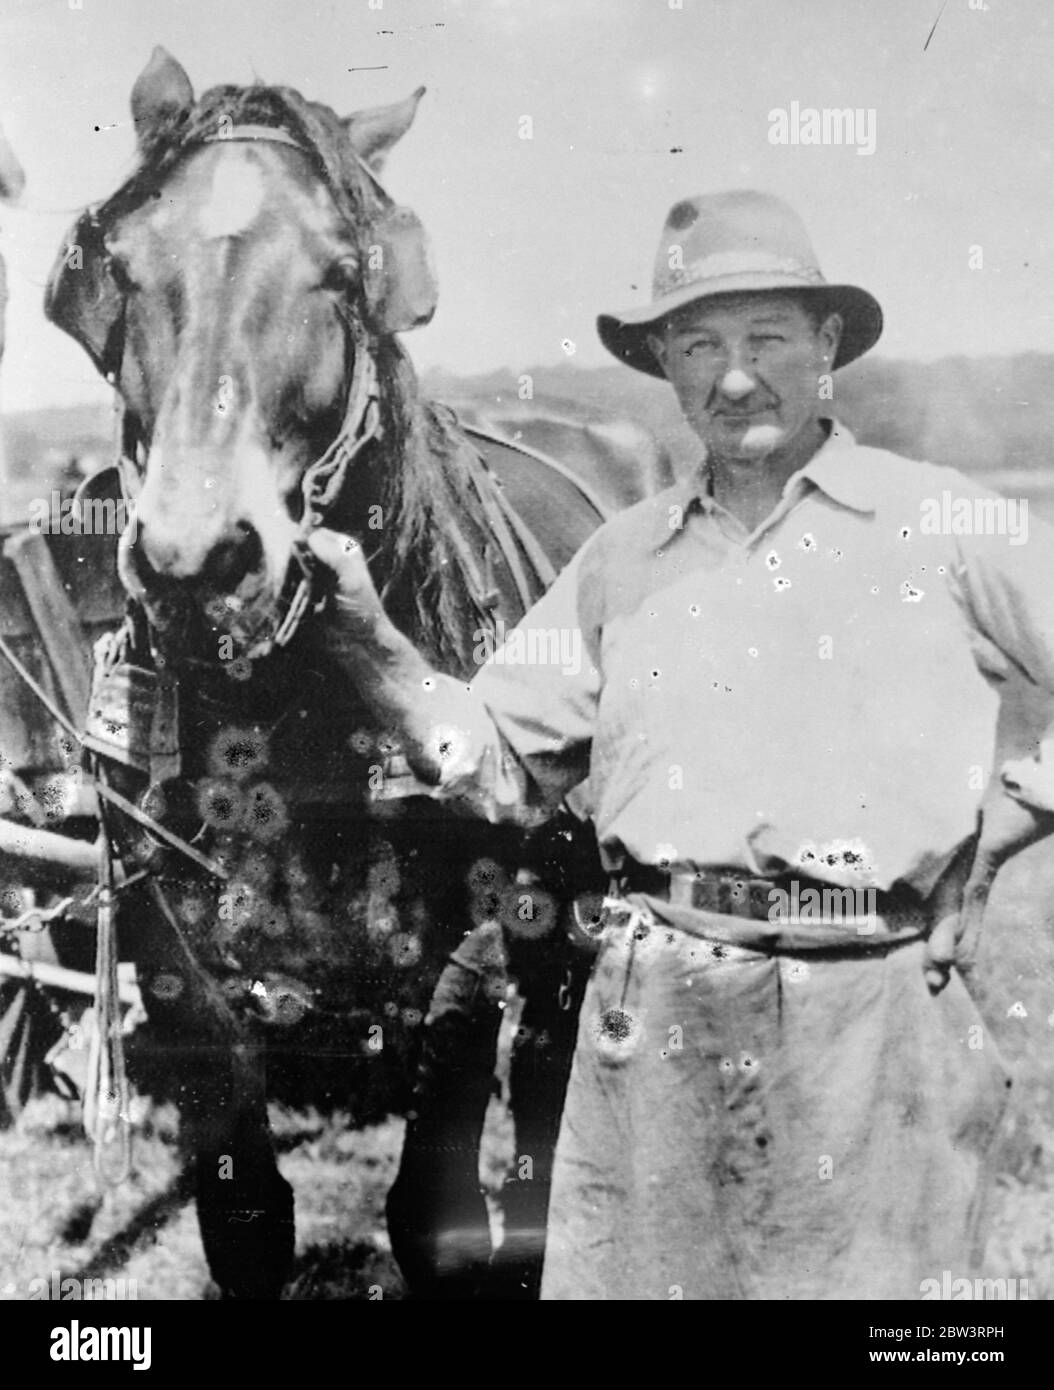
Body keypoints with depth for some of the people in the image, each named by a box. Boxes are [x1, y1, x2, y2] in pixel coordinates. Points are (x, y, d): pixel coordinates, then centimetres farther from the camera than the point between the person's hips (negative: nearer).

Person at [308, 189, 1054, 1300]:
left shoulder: (950, 526, 2)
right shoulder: (623, 557, 10)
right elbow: (497, 767, 9)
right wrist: (367, 640, 0)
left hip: (877, 1011, -2)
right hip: (654, 1012, 2)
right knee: (614, 1272, 11)